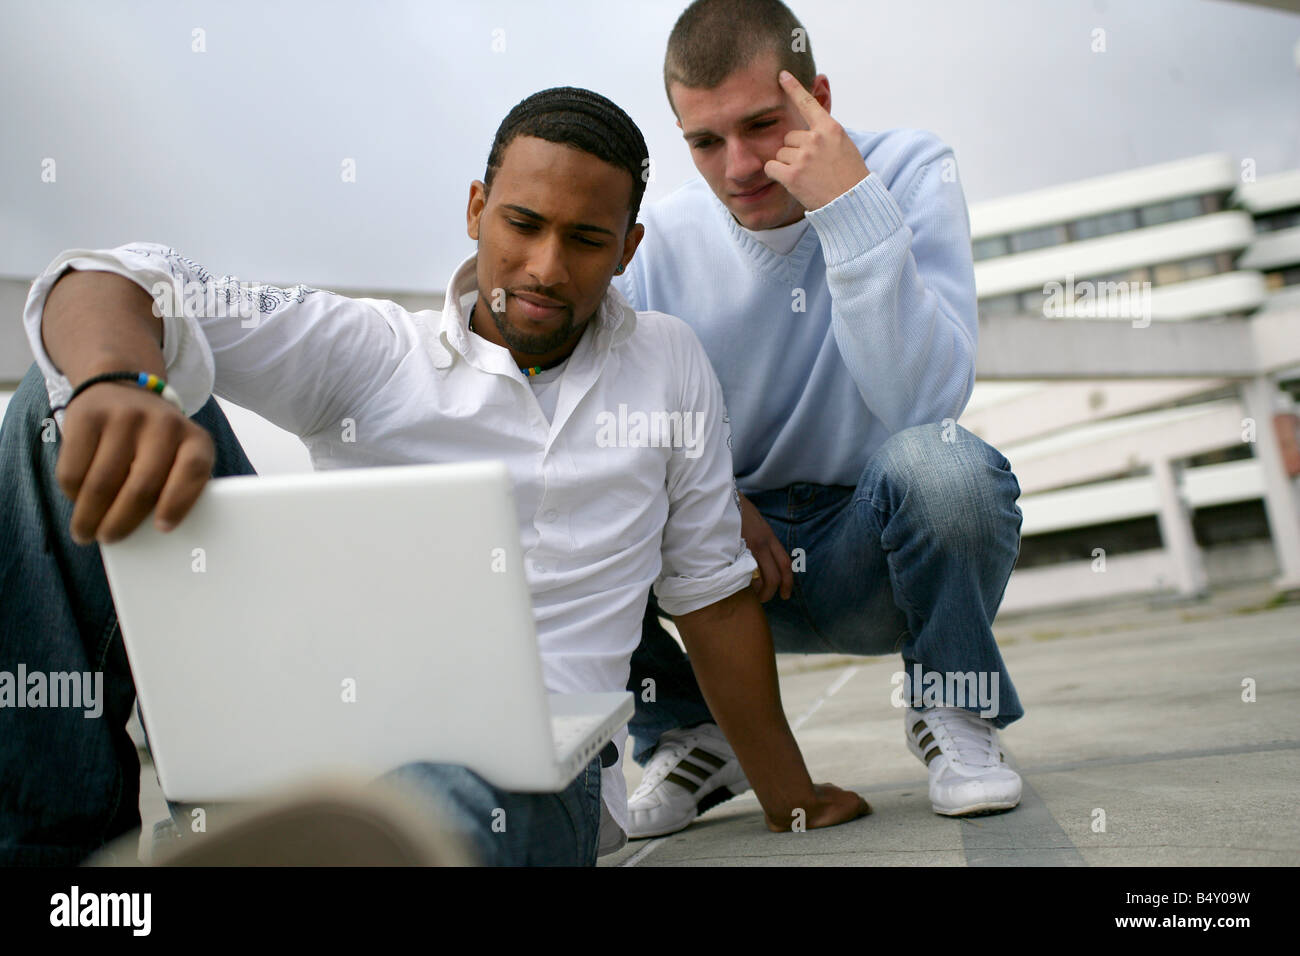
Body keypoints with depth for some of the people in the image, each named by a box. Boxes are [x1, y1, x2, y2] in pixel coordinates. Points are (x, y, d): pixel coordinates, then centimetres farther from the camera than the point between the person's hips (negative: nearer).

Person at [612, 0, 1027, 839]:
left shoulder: (910, 171, -10)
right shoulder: (660, 241, -6)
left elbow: (926, 400, -25)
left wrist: (852, 204, -29)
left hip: (875, 550, -2)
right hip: (734, 555, 2)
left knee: (940, 462, -34)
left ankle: (952, 709, -1)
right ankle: (689, 737, 6)